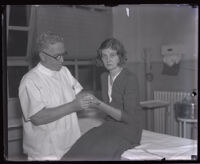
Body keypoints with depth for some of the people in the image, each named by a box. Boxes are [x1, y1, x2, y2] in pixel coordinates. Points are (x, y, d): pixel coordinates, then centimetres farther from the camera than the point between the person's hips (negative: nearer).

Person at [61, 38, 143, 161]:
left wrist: (99, 105, -20)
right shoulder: (104, 77, 11)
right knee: (82, 146, -22)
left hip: (128, 129, -6)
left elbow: (128, 117, -15)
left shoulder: (130, 79, -12)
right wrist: (91, 102, 1)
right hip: (110, 125, 6)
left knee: (97, 153, -30)